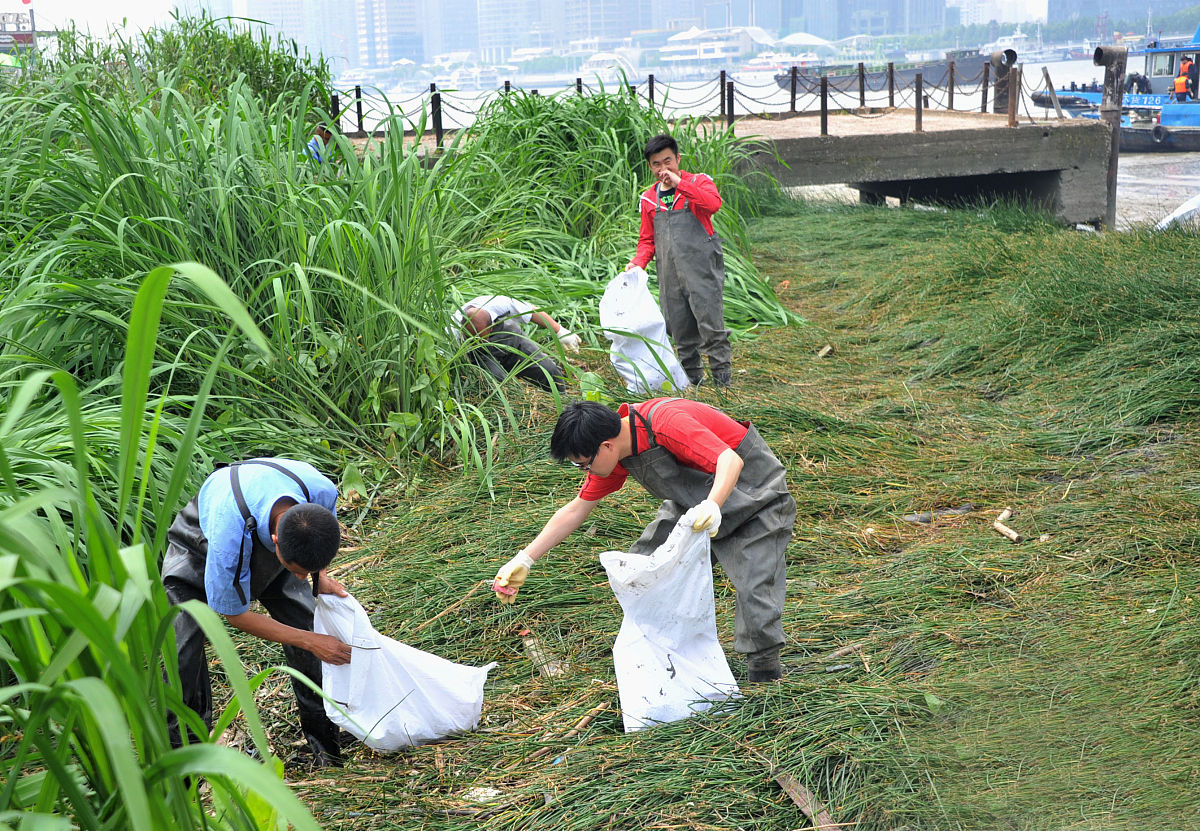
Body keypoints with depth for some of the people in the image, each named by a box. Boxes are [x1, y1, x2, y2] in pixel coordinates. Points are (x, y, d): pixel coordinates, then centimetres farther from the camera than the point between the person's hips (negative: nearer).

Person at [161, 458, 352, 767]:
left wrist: (320, 578, -21)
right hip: (199, 545, -4)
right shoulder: (228, 536, -47)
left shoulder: (324, 491, -35)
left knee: (308, 622, -7)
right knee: (184, 648, -16)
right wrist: (310, 641, -26)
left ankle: (322, 737, 11)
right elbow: (235, 614, -27)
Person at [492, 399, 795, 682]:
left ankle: (765, 668, 3)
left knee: (755, 588, -19)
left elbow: (730, 461, -43)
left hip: (754, 494, -8)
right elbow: (577, 508, 0)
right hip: (691, 503, 8)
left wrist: (712, 506, -61)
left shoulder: (667, 423, -35)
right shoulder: (612, 449, -8)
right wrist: (524, 560, -2)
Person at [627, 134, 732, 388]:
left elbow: (714, 204, -20)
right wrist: (638, 261, 1)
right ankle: (693, 374, 16)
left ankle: (721, 374, -1)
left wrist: (679, 183, -19)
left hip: (701, 269, -4)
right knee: (680, 327, 5)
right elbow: (647, 239, 20)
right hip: (670, 276, 4)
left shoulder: (698, 182, 3)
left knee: (710, 322, -8)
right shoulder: (648, 199, 16)